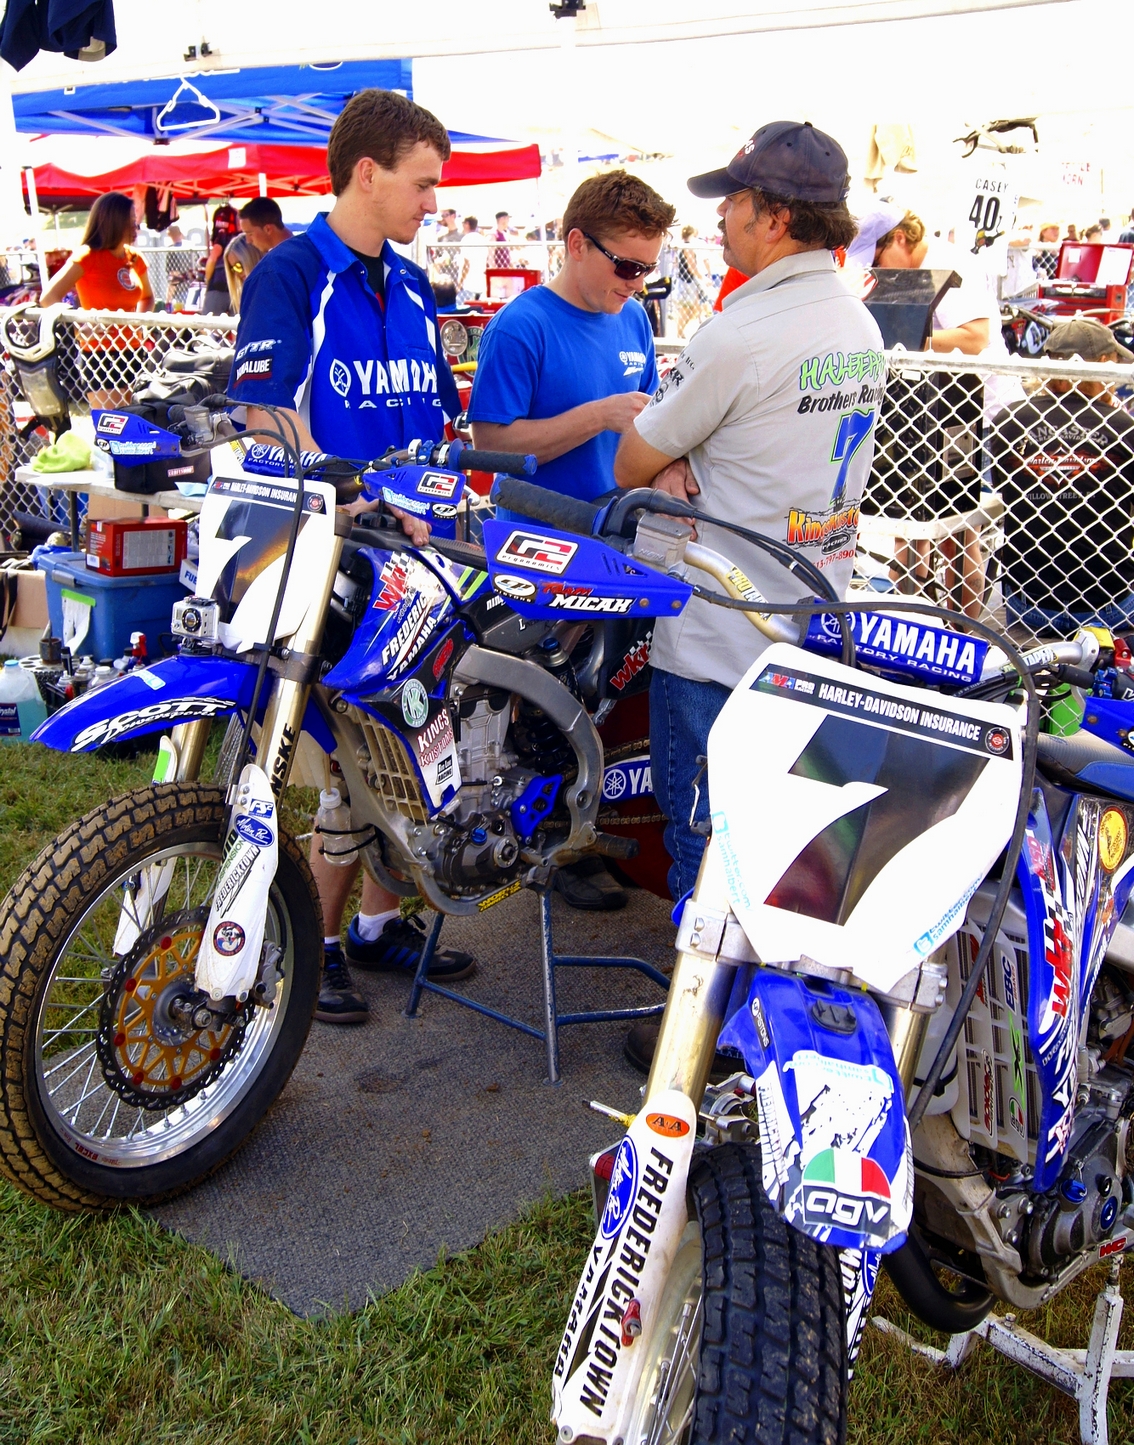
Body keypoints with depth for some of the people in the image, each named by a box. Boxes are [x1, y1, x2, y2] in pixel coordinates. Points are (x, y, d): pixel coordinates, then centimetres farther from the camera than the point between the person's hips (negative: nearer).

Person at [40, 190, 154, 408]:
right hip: (100, 356, -6)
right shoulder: (88, 256, -9)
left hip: (133, 353, 6)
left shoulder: (135, 259, 9)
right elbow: (48, 299, -15)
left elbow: (147, 297, 28)